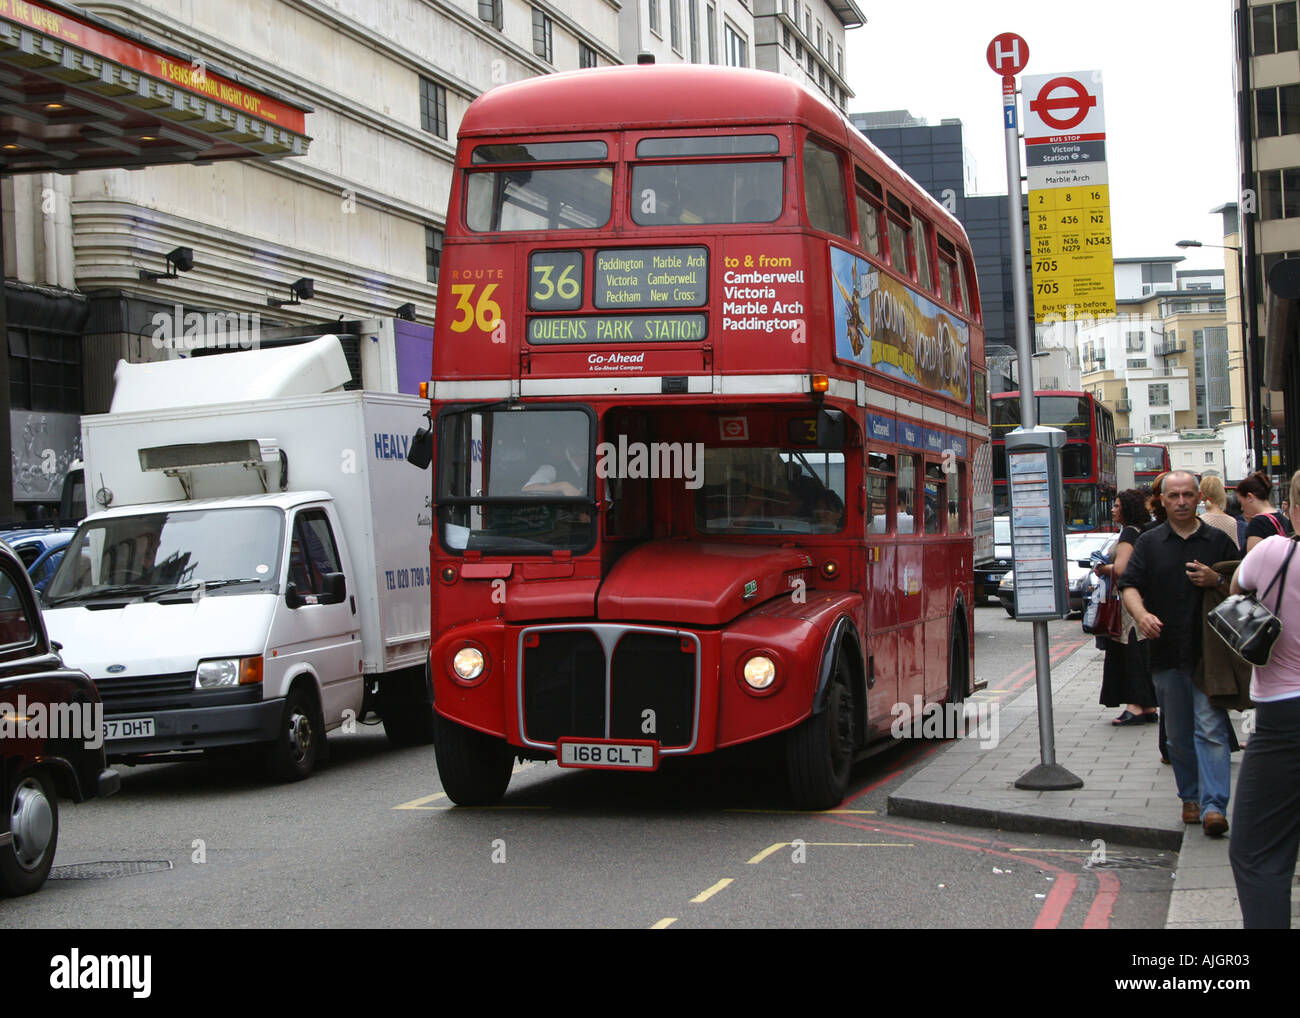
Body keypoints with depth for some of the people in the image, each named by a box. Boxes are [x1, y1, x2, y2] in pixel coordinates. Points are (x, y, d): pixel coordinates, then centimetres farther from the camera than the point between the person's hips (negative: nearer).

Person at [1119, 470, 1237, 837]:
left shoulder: (1218, 541, 8)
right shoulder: (1149, 543, 9)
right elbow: (1130, 585, 0)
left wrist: (1216, 581, -10)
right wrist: (1141, 614, -20)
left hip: (1209, 654, -2)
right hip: (1166, 654, 2)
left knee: (1210, 729, -11)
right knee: (1178, 734, 9)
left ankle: (1213, 806, -15)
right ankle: (1191, 797, 22)